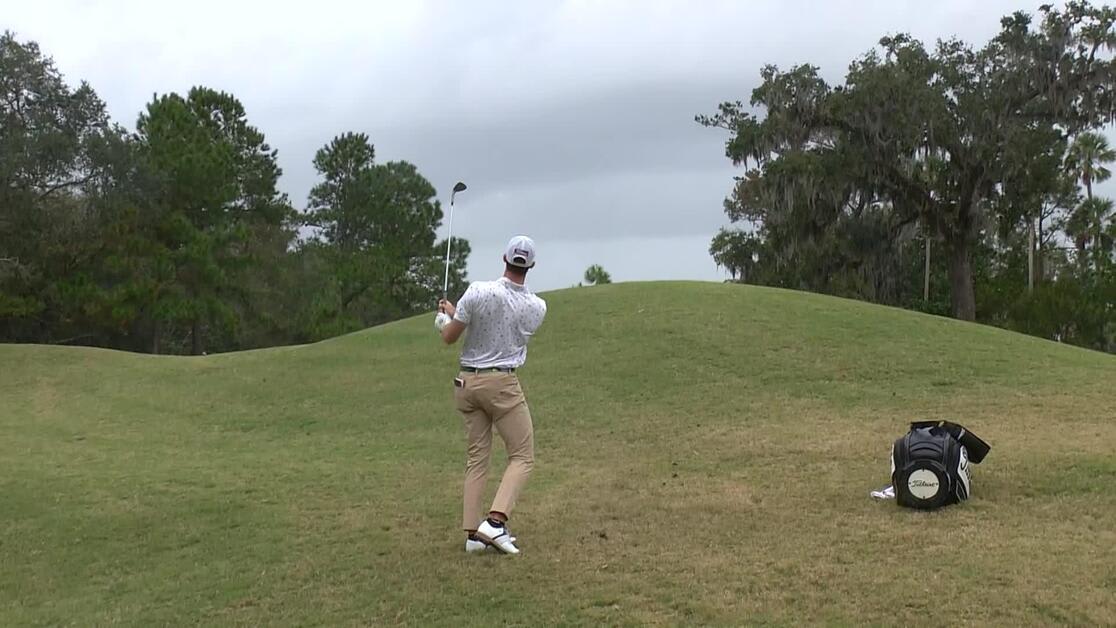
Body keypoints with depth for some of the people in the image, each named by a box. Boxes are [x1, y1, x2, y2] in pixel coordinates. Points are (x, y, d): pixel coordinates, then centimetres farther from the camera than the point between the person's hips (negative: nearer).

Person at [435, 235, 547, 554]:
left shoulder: (478, 292, -11)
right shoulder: (537, 307, -4)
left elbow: (449, 337, -4)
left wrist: (447, 316, 20)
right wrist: (457, 312, 23)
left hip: (468, 381, 3)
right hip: (503, 384, -2)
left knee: (476, 457, 11)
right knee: (522, 456, 4)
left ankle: (473, 532, 8)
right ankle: (495, 521, -13)